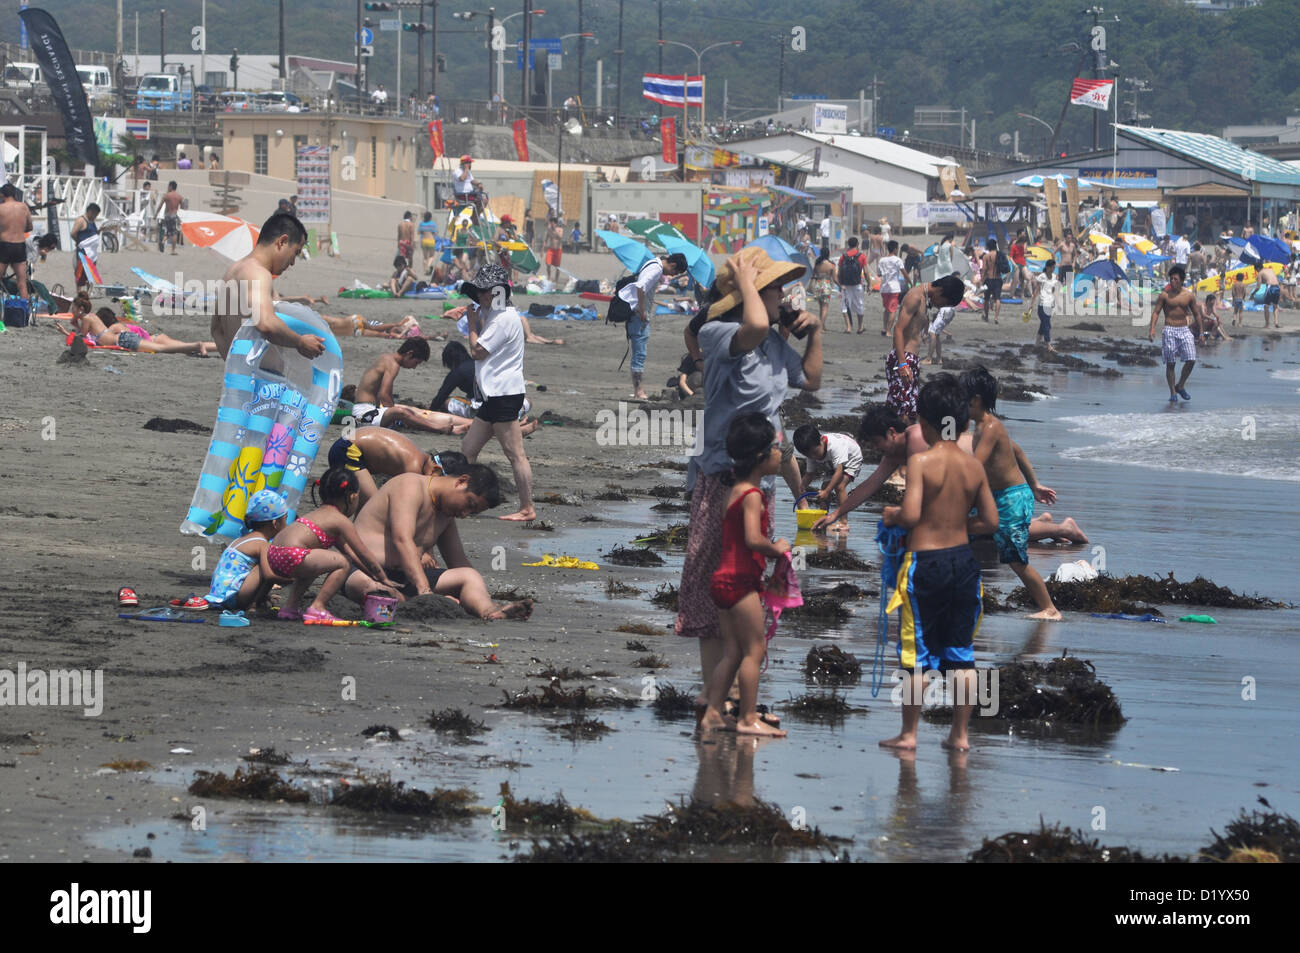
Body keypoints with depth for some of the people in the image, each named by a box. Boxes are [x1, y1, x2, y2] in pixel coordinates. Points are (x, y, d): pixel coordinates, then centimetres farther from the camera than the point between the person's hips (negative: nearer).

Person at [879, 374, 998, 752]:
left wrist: (893, 515, 0)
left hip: (925, 561, -5)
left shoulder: (921, 461, -14)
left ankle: (908, 733, 10)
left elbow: (911, 515, -21)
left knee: (917, 654, 4)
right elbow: (990, 521, 6)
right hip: (964, 560, 5)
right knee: (962, 653, 11)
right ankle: (960, 734, 15)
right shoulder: (974, 467, 2)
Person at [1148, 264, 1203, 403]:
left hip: (1184, 330, 2)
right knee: (1170, 363, -3)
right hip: (1169, 331, -2)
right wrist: (1152, 328, -18)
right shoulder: (1164, 295, -2)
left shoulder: (1189, 296, 4)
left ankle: (1180, 386, 12)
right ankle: (1173, 393, 6)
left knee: (1191, 360, -9)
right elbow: (1156, 312, -4)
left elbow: (1196, 314, 12)